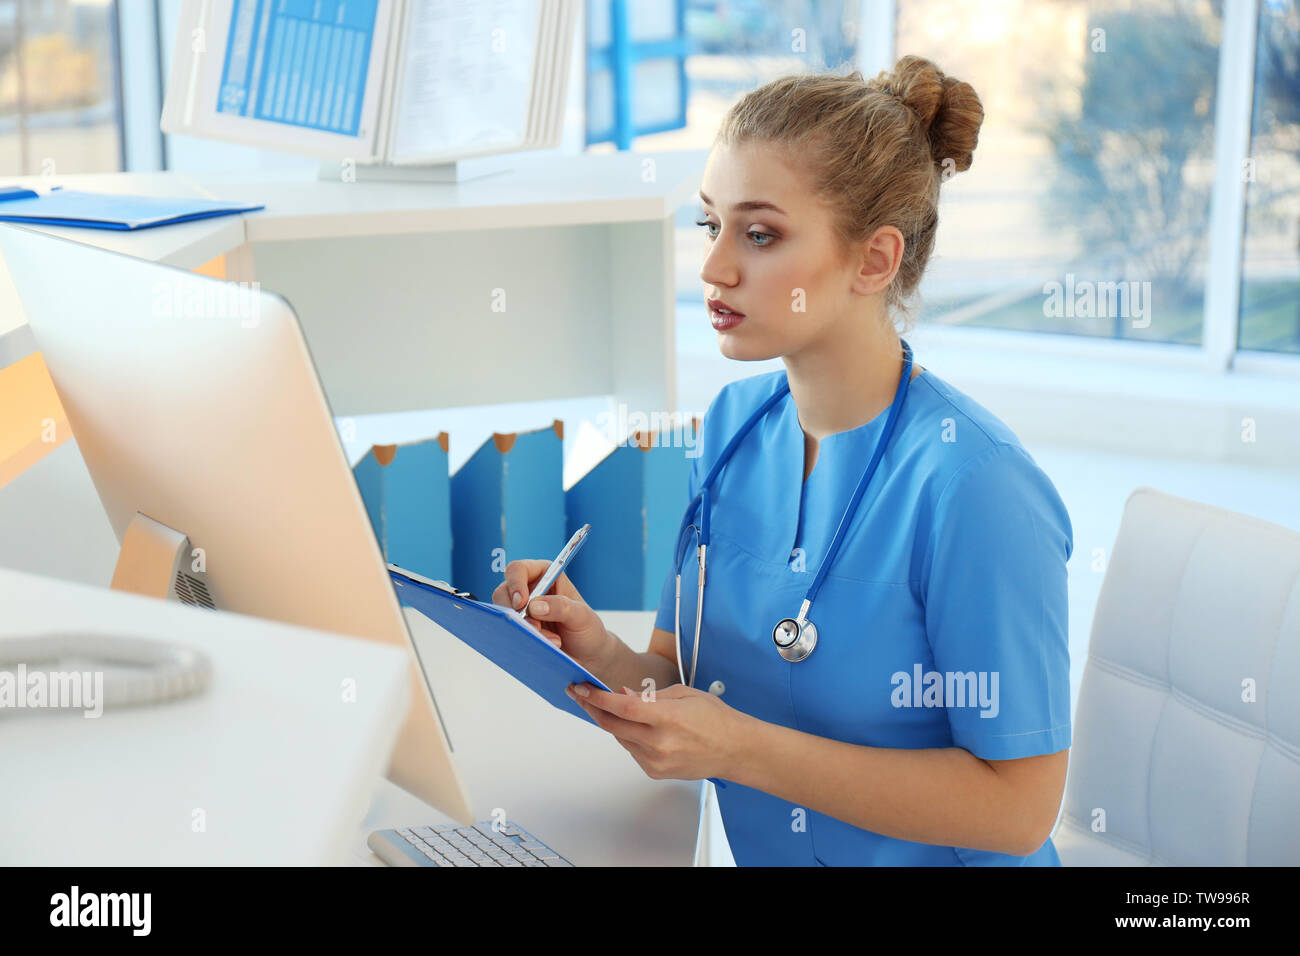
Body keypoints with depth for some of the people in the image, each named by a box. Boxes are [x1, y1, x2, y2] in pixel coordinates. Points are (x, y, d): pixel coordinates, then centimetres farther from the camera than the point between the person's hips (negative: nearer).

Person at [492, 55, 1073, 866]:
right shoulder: (735, 421, 1)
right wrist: (605, 656, -13)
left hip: (935, 859, -4)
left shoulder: (972, 484, -19)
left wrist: (744, 750, -21)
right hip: (761, 848, 4)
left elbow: (1019, 806, -18)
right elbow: (691, 676, 8)